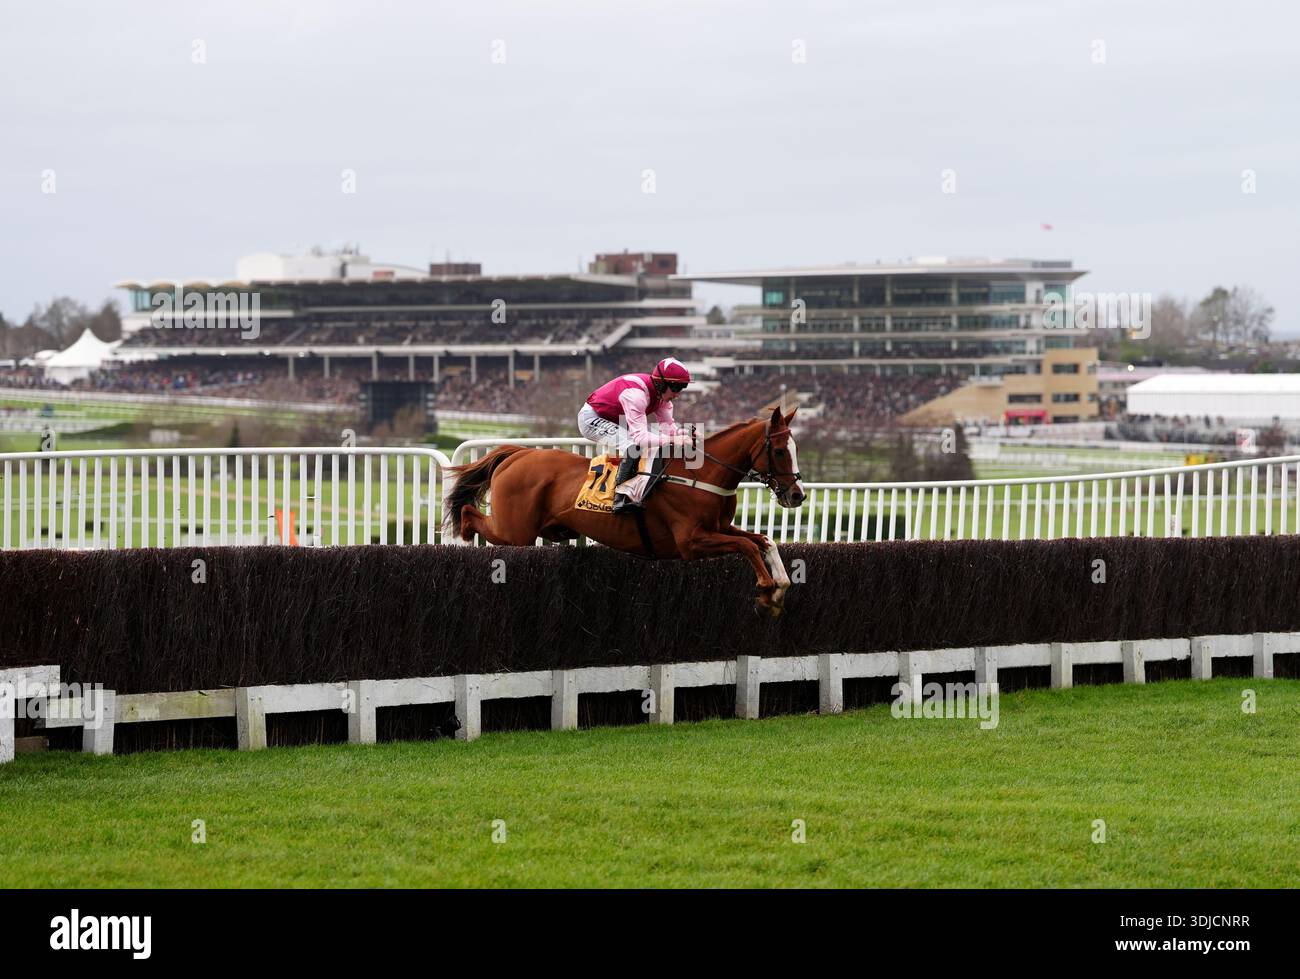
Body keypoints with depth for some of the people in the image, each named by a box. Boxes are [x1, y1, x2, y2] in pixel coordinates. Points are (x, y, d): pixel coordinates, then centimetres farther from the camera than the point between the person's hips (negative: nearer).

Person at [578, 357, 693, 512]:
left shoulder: (663, 393, -8)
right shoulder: (636, 394, -36)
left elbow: (667, 426, -7)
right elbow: (640, 437, -41)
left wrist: (683, 433, -28)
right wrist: (673, 440, -49)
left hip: (614, 421, 10)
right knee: (633, 444, -31)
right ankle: (620, 498, -29)